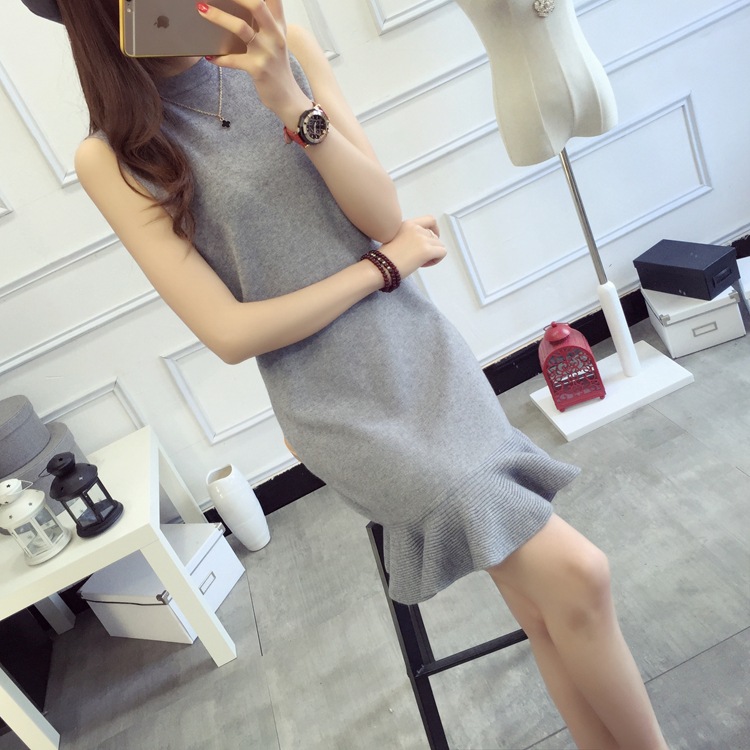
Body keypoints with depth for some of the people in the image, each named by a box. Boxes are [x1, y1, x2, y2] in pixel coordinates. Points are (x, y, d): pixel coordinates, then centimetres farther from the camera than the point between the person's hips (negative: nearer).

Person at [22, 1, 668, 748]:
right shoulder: (112, 157, -3)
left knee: (545, 608, 2)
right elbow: (230, 332, -10)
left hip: (421, 353, 4)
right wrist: (385, 263, -7)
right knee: (572, 574, -9)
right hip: (339, 409, -3)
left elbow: (386, 214, 0)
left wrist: (293, 106, -14)